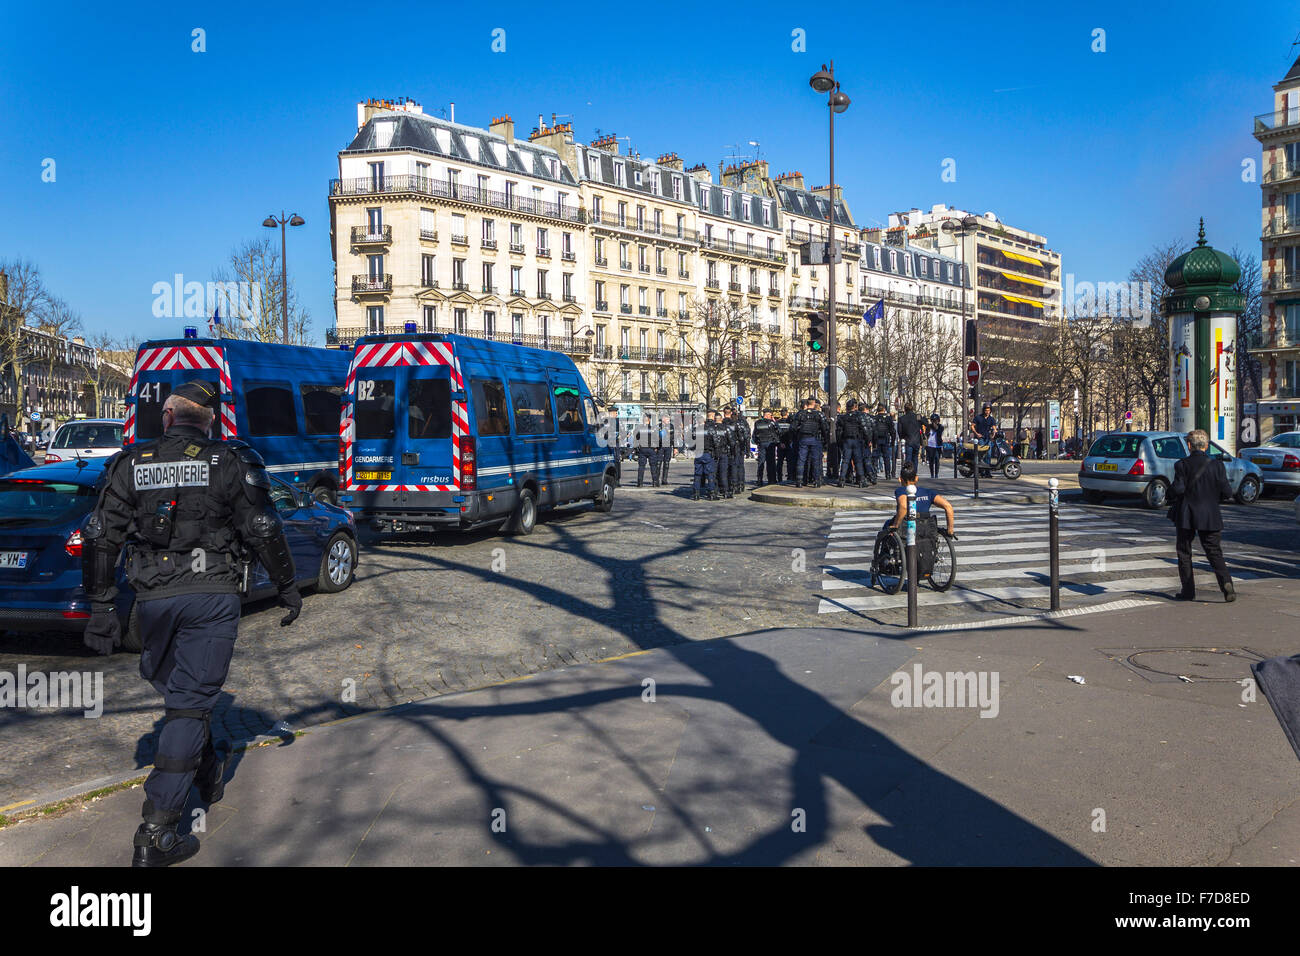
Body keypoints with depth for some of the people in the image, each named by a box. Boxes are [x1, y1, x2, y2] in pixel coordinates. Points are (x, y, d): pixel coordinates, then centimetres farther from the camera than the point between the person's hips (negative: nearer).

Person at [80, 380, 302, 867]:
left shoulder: (131, 463, 5)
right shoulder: (233, 462, -1)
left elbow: (100, 539, 4)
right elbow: (264, 533, -3)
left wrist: (100, 607, 10)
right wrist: (288, 587, 9)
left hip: (153, 598, 3)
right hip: (212, 596, -2)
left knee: (178, 690, 24)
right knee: (190, 702, -1)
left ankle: (209, 773, 41)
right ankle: (156, 834, -4)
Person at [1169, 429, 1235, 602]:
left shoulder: (1182, 464, -9)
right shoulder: (1217, 465, -1)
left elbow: (1178, 489, -17)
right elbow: (1227, 492, -3)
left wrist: (1171, 494, 4)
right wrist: (1214, 497, 16)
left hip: (1186, 516, -2)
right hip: (1210, 516, 2)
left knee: (1184, 552, 10)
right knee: (1214, 552, 7)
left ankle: (1188, 590, 11)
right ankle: (1226, 583, -15)